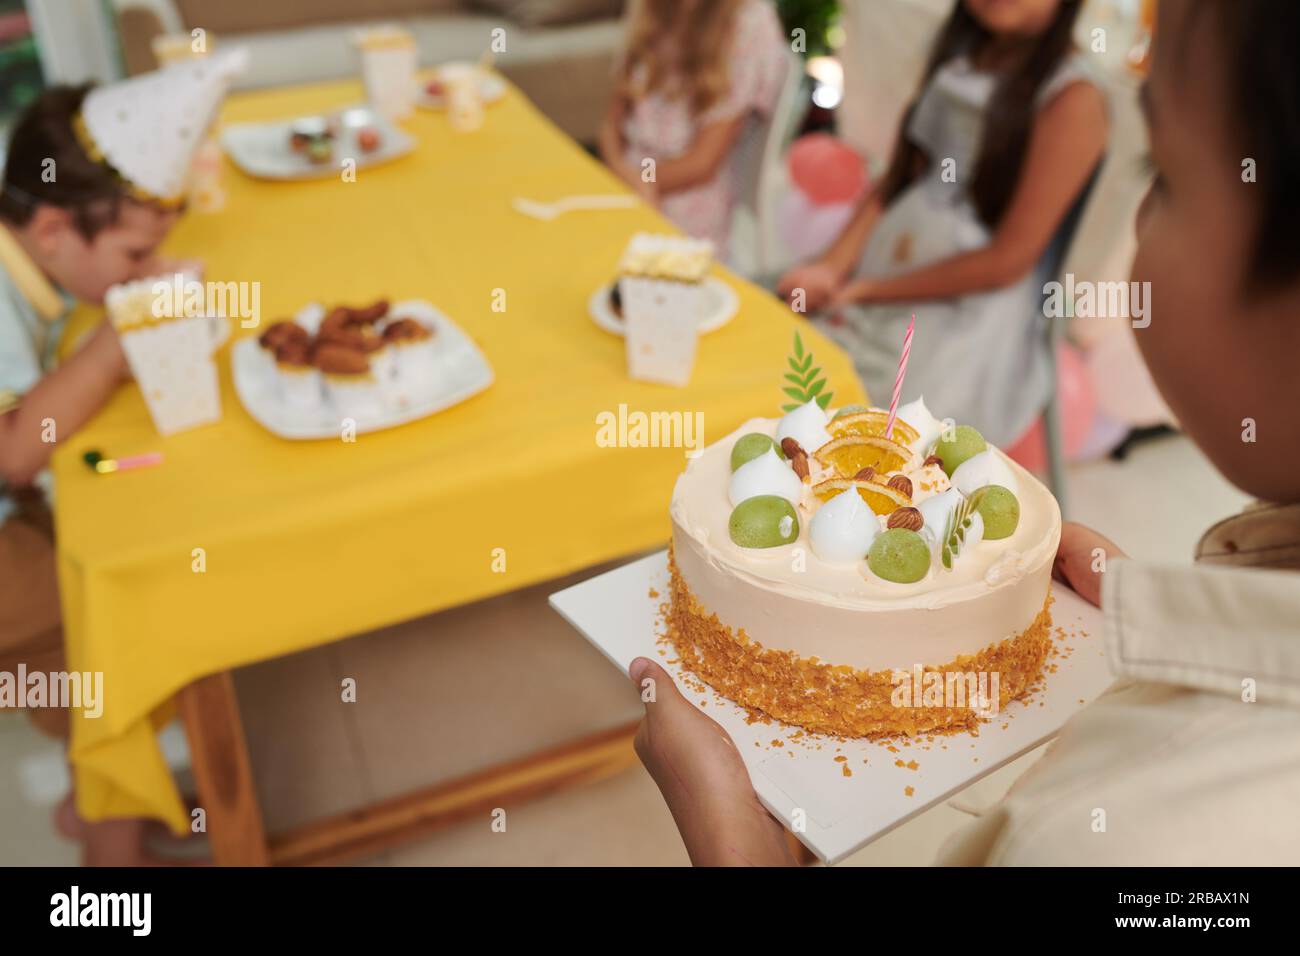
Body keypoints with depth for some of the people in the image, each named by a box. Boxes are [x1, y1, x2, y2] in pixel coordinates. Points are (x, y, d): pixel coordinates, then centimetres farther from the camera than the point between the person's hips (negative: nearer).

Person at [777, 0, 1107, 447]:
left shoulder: (1073, 99, -11)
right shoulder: (958, 54, 11)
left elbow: (1008, 260, -15)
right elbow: (895, 182, 8)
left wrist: (868, 290, -13)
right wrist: (831, 268, -8)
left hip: (971, 314, -7)